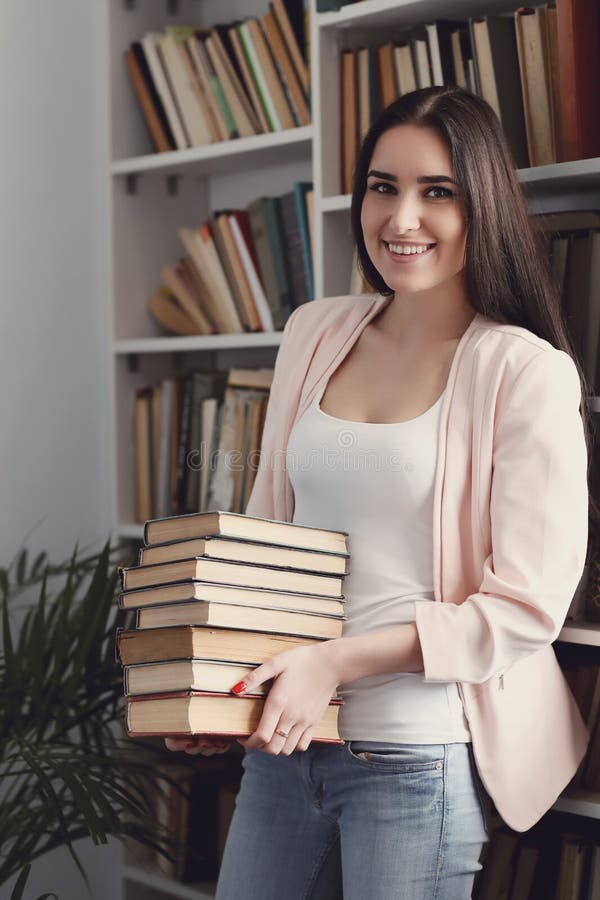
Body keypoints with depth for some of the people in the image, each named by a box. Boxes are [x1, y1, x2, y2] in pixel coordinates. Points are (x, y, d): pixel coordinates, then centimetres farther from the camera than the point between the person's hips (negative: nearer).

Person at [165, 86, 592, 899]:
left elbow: (527, 607, -12)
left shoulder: (528, 373, -10)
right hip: (284, 740, 5)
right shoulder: (315, 332, 6)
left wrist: (338, 660, -18)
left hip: (418, 760, -5)